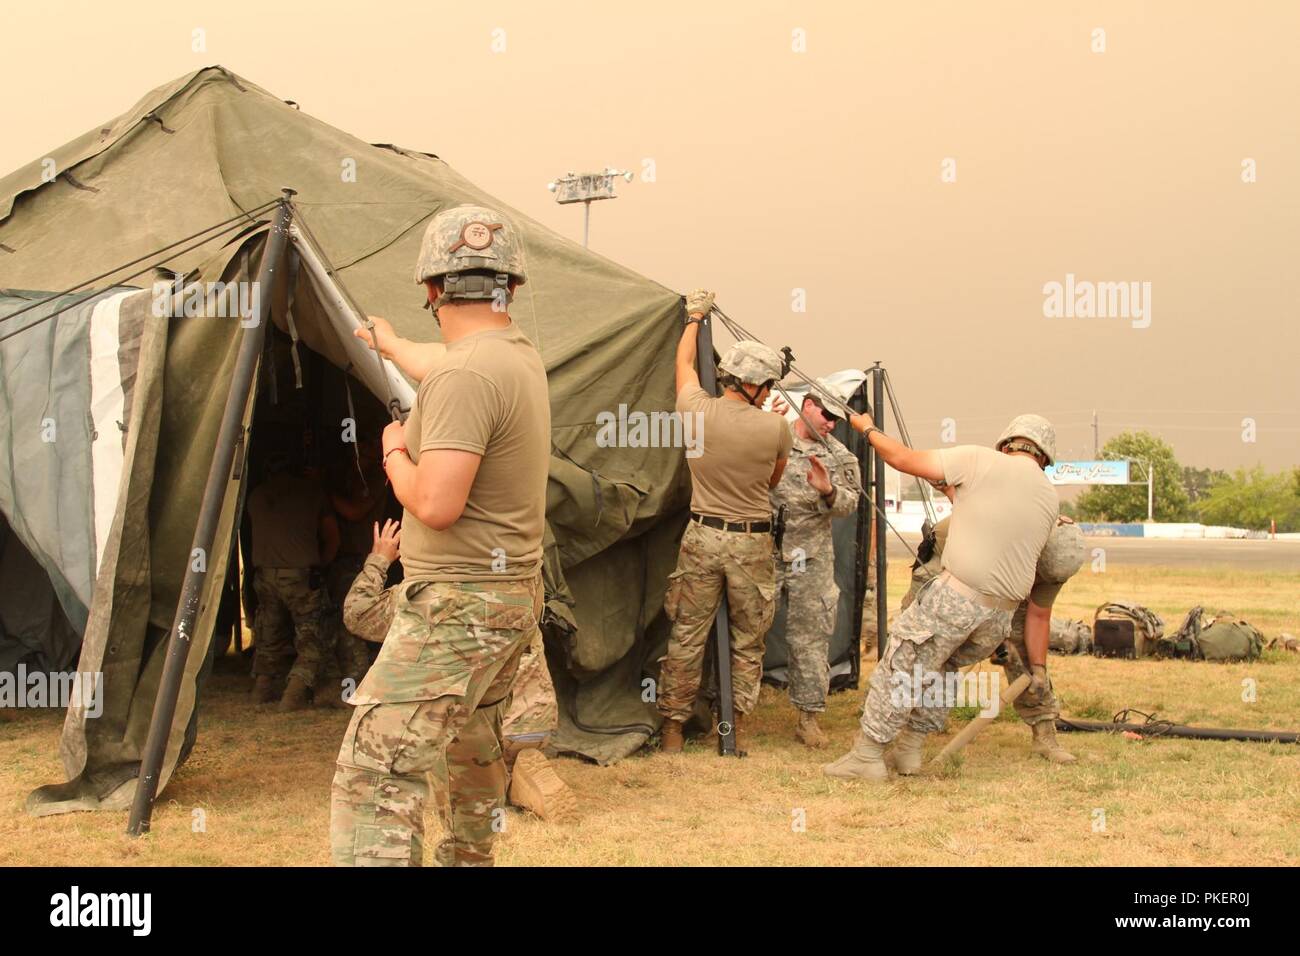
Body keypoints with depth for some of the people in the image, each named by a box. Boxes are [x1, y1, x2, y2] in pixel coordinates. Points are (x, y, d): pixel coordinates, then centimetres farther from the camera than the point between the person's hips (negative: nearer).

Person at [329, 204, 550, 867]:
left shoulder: (466, 373, -22)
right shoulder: (519, 353, 9)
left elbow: (435, 504, -27)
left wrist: (395, 450, -6)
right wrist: (392, 346, 52)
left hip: (456, 605, -10)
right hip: (514, 595, 10)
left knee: (374, 775, -13)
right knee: (474, 751, 26)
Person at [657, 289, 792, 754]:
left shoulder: (697, 411, -7)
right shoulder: (776, 428, -10)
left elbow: (684, 362, 15)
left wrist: (695, 318, 30)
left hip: (702, 537, 2)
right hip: (752, 542, -1)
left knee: (687, 636, 9)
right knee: (748, 641, 13)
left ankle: (672, 728, 15)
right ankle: (735, 728, 17)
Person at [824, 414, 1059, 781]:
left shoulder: (980, 461, -5)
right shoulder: (1050, 497, 10)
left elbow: (902, 458, -3)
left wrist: (867, 429, 13)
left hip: (957, 594, -6)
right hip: (1002, 612, 6)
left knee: (899, 668, 5)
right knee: (939, 670, 26)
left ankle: (867, 756, 9)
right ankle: (909, 750, 29)